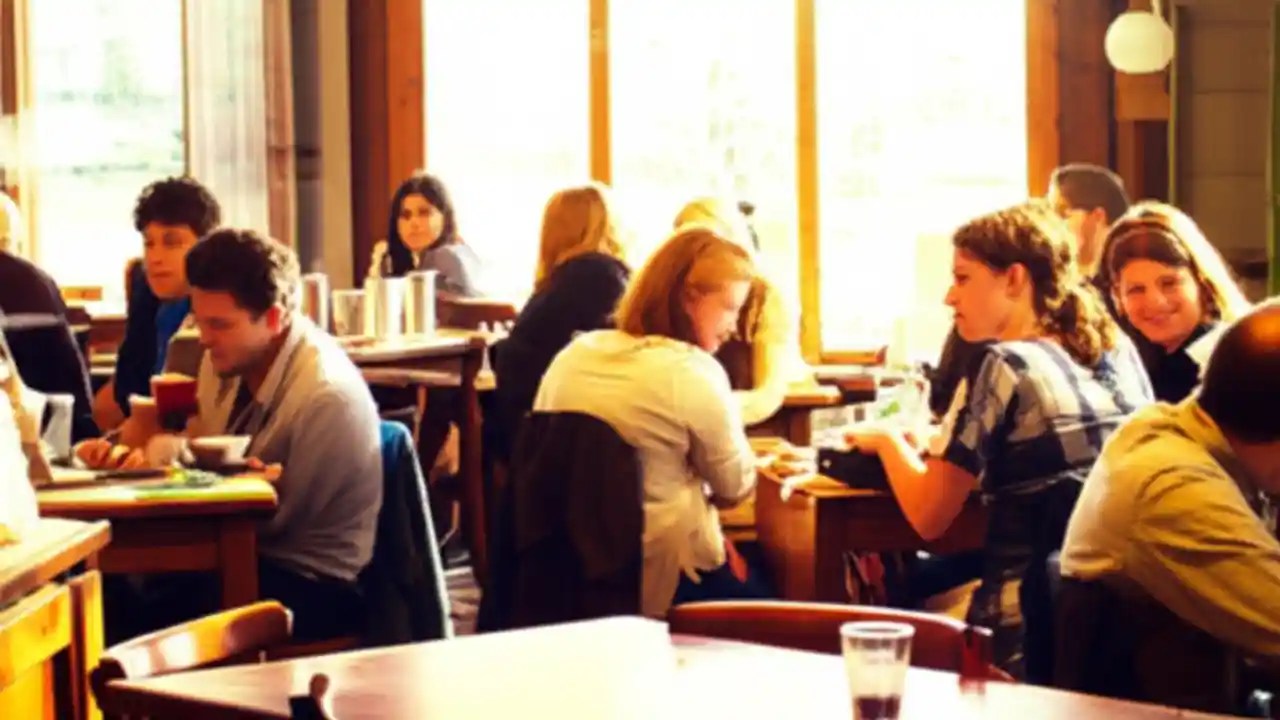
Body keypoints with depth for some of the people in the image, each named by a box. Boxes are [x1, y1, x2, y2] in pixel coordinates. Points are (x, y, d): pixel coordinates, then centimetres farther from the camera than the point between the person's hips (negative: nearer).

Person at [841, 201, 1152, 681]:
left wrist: (887, 440, 10)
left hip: (1033, 629, -7)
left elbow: (929, 516, -8)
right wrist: (937, 450, 21)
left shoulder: (1007, 365, -10)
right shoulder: (1121, 352, 9)